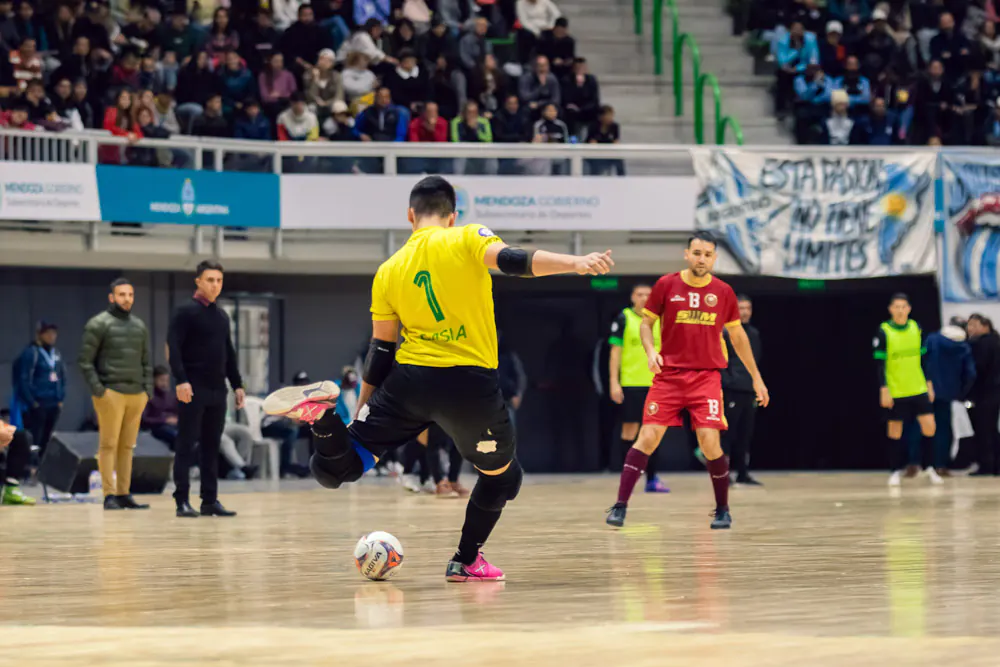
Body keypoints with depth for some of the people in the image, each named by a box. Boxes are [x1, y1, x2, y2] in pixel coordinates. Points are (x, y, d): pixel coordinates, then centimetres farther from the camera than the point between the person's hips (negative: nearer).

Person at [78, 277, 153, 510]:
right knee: (109, 445, -6)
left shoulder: (140, 326, 17)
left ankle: (124, 494, 9)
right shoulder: (99, 324, -2)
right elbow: (85, 360, -5)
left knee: (127, 446, 6)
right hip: (111, 393, -6)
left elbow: (146, 361, 22)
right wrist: (97, 389, -12)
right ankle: (109, 495, -6)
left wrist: (148, 389, 10)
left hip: (136, 395, 6)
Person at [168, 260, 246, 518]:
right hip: (193, 390, -7)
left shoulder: (222, 316, 16)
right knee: (186, 444, -3)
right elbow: (173, 348, -14)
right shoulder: (186, 312, -6)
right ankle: (182, 501, -2)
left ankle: (210, 500, 11)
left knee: (211, 446, 8)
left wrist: (237, 385, 15)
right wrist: (181, 381, -24)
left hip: (217, 391, 7)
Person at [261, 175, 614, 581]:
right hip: (470, 384, -2)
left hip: (409, 380, 2)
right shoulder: (467, 240, 1)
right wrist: (576, 264, -28)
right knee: (502, 476, 24)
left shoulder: (388, 272, 11)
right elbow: (512, 260, -19)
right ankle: (466, 561, 29)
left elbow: (381, 350, 12)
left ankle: (324, 417, -23)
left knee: (334, 469, 7)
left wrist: (362, 407, 21)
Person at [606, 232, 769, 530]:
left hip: (706, 377, 0)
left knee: (710, 443, -11)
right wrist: (650, 351, -13)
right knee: (648, 437, -10)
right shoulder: (667, 285, -1)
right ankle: (620, 507, -6)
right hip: (668, 375, 0)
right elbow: (646, 322, 8)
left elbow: (737, 335, 14)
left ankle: (723, 510, 7)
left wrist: (756, 377, 16)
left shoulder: (723, 292, 3)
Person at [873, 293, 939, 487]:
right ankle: (895, 471, 15)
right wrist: (884, 389, -13)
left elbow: (923, 358, 13)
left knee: (929, 425, -3)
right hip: (895, 391, -4)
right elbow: (879, 363, -8)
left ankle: (928, 467, 12)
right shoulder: (883, 332, -8)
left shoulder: (916, 328, 5)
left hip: (919, 389, 4)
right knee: (895, 430, 4)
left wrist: (929, 384, 12)